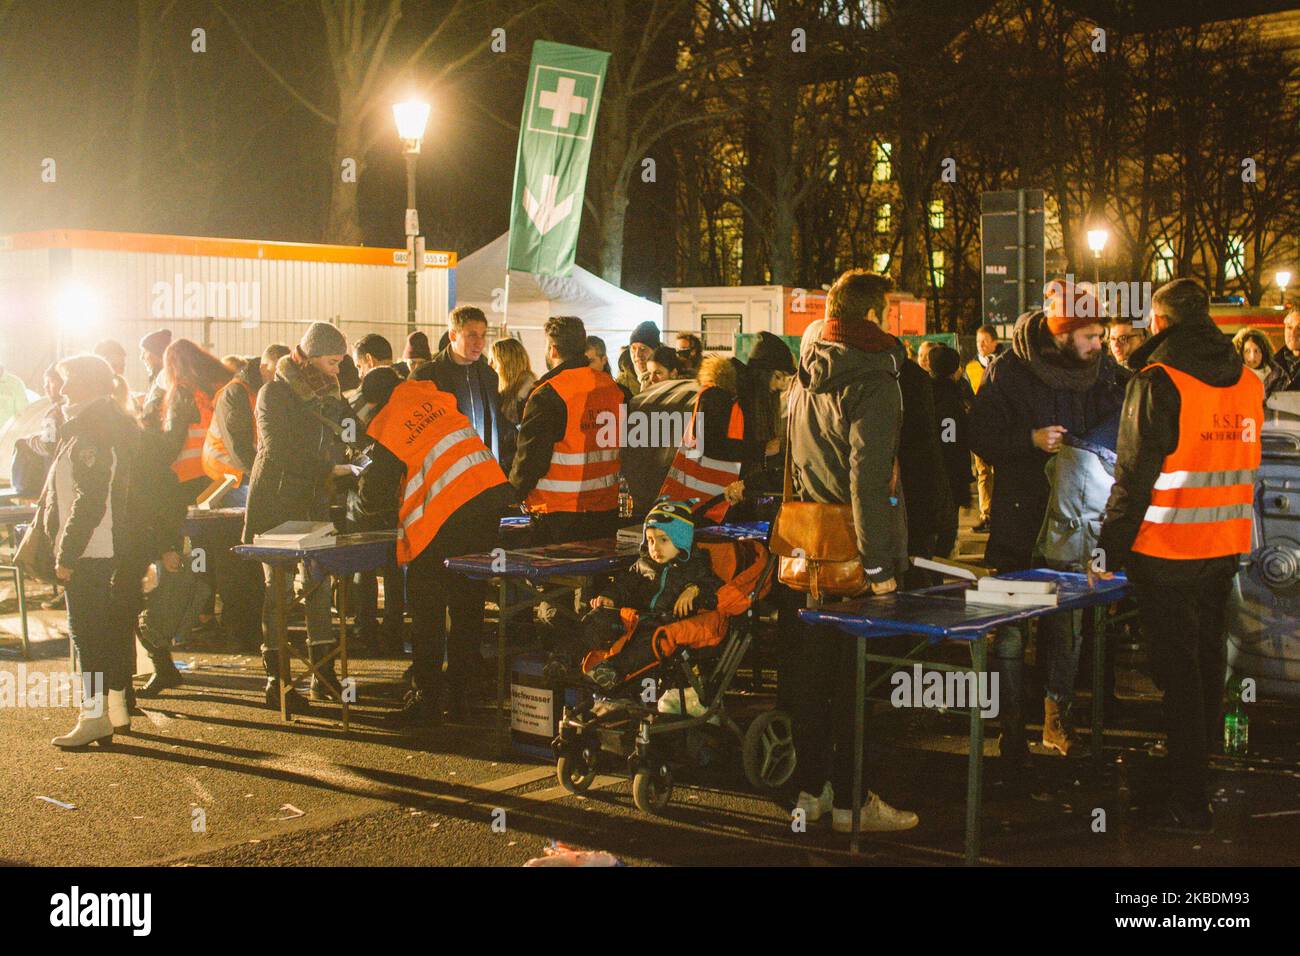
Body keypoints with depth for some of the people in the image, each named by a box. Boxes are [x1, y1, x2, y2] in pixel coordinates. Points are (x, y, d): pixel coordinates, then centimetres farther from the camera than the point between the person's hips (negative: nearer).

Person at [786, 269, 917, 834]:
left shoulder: (804, 378, 10)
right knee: (857, 674, 1)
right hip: (855, 546, -8)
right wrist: (879, 566, -21)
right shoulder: (872, 382, -16)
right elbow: (868, 478, -22)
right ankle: (850, 800, 8)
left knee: (812, 664, 14)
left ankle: (809, 788, 23)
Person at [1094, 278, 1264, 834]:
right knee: (1208, 663, 18)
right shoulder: (1248, 382, 7)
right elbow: (1248, 467, 16)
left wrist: (1110, 549, -10)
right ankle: (1200, 776, 31)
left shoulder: (1158, 381, -14)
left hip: (1168, 552, -6)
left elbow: (1135, 475, -16)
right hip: (1227, 548, 7)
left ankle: (1189, 804, 4)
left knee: (1178, 673, -1)